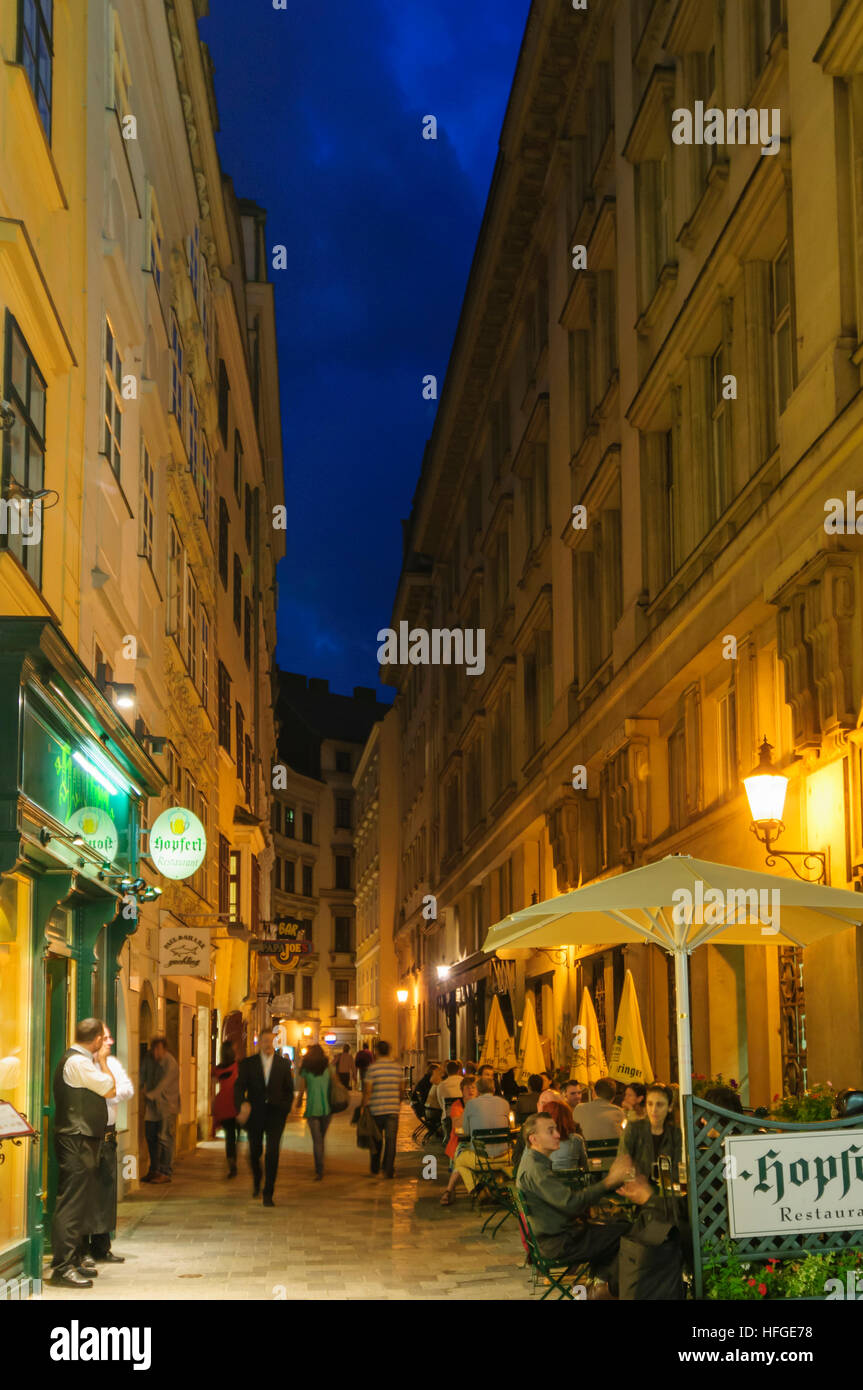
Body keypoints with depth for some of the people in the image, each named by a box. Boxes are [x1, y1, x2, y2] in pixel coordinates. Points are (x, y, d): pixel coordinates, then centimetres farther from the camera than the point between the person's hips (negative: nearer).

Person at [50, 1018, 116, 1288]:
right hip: (76, 1140, -11)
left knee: (83, 1202, 16)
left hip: (84, 1139, 11)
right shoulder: (77, 1061, -15)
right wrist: (102, 1061, 0)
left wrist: (100, 1061, 16)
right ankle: (63, 1266, -13)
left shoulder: (83, 1060, 18)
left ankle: (76, 1257, 24)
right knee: (72, 1202, -12)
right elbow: (110, 1089, -12)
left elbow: (105, 1091, 19)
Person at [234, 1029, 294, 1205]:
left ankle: (268, 1194, -8)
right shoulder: (248, 1063, 2)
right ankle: (257, 1182, 40)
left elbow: (289, 1090, 12)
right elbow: (239, 1087, -7)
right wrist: (242, 1105, -25)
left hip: (275, 1113, -1)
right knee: (255, 1152, 10)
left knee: (272, 1152, -13)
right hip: (254, 1114, 1)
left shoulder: (284, 1063, 5)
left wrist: (285, 1109, 2)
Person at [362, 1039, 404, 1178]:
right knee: (391, 1140, 1)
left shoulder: (373, 1067, -9)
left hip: (376, 1109, -1)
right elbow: (401, 1087, 12)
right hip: (393, 1109, 2)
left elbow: (367, 1090, -11)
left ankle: (375, 1168, 25)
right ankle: (389, 1170, -4)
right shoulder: (397, 1067, 3)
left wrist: (364, 1106, -2)